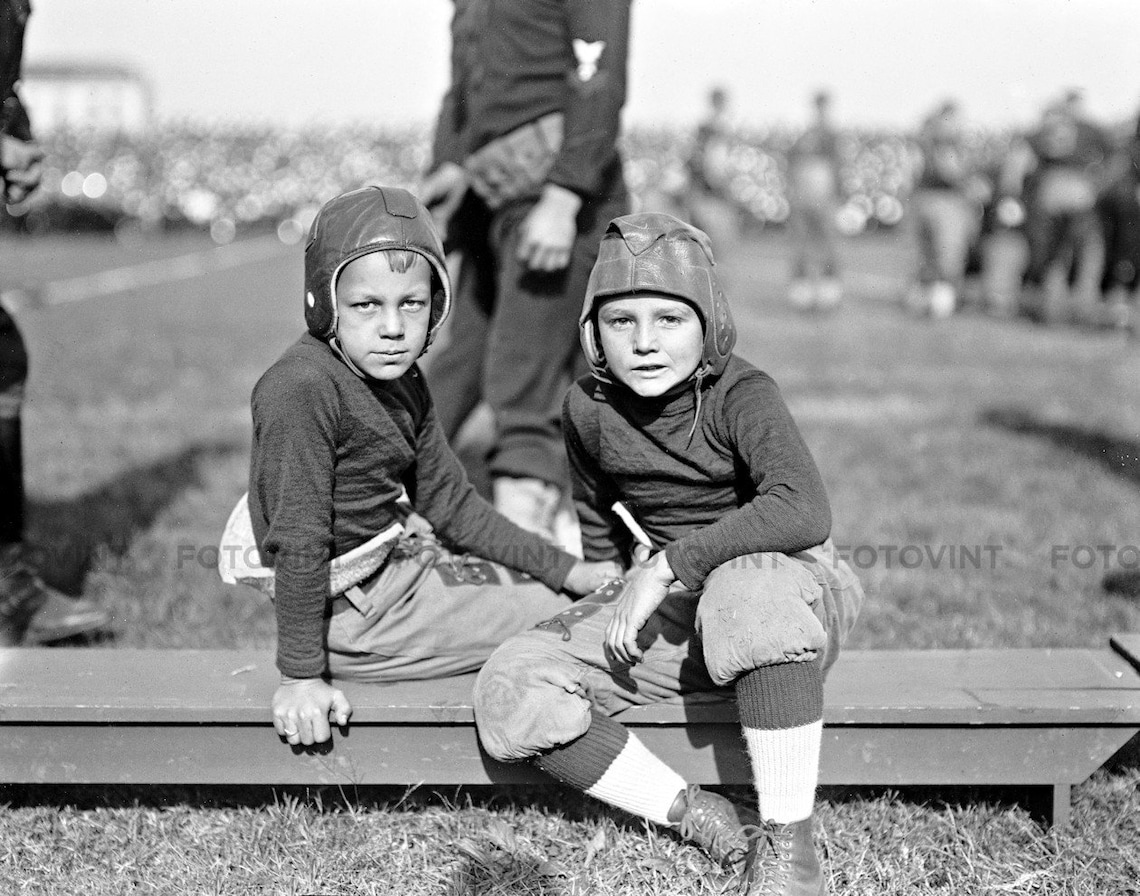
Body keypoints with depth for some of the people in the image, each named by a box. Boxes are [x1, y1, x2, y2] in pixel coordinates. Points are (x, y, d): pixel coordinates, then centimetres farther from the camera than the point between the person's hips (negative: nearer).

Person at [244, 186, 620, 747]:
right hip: (354, 609, -9)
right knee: (557, 618, -3)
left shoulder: (402, 384, 5)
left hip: (402, 563, 9)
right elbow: (299, 539, -25)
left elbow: (449, 504, 10)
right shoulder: (303, 389, -24)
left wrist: (565, 570, 7)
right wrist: (301, 675, -24)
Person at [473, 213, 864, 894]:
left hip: (793, 589, -5)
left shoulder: (741, 395, -17)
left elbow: (803, 511, -35)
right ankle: (694, 814, -12)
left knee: (749, 587, -44)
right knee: (512, 690, -16)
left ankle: (787, 841, -29)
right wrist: (615, 602, 19)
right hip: (669, 608, 5)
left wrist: (669, 566, -33)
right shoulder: (588, 409, 0)